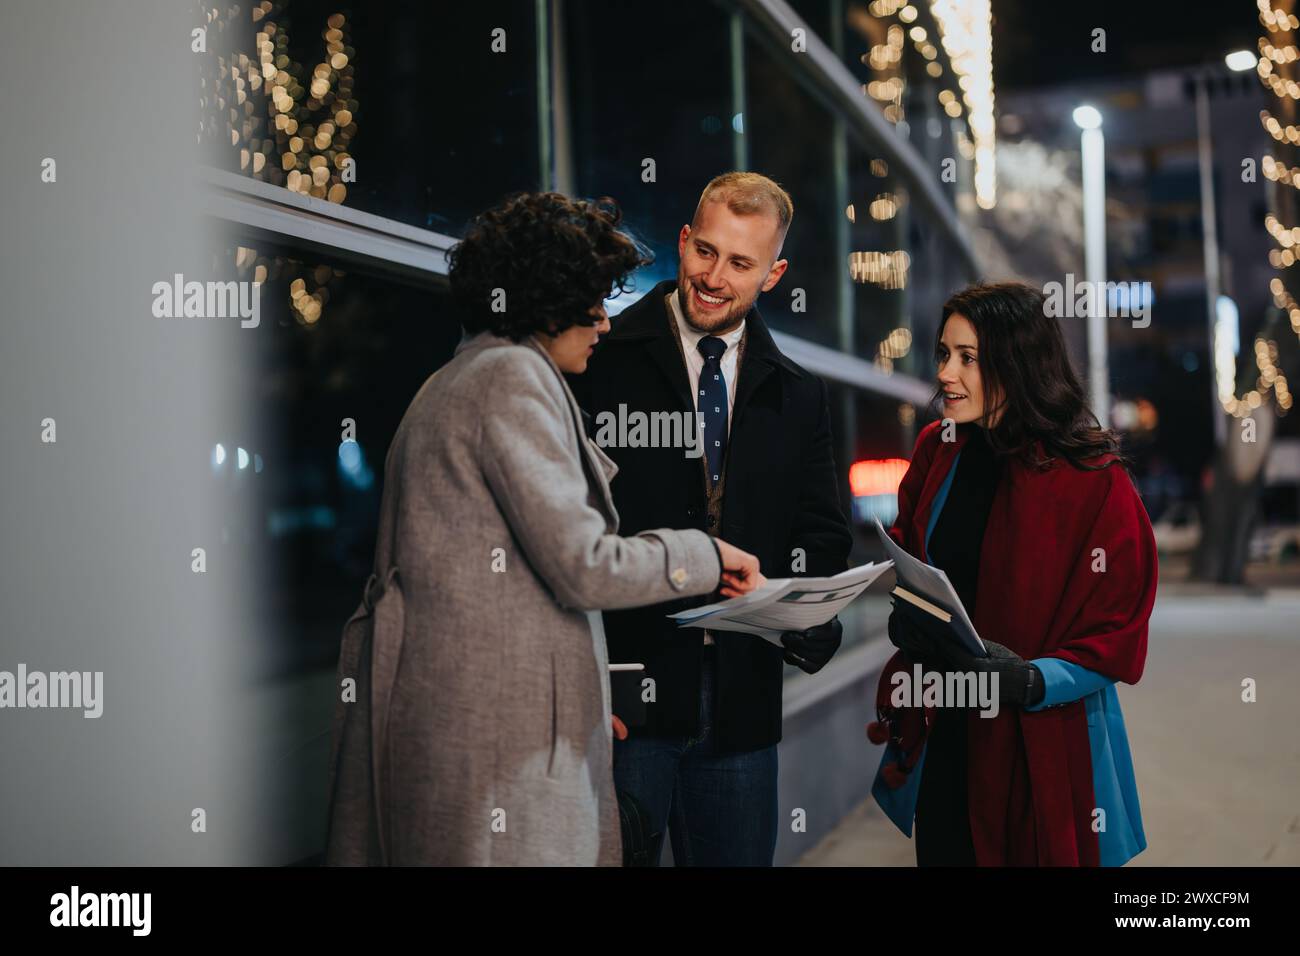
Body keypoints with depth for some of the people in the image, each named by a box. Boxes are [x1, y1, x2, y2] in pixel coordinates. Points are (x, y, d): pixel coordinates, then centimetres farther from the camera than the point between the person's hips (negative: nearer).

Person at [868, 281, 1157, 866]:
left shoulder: (1094, 480, -15)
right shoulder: (937, 449, 2)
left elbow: (1116, 636, -11)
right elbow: (904, 559, 16)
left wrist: (1030, 681, -27)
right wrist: (906, 616, -5)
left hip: (1041, 749, -4)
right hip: (940, 736, 5)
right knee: (941, 852, 14)